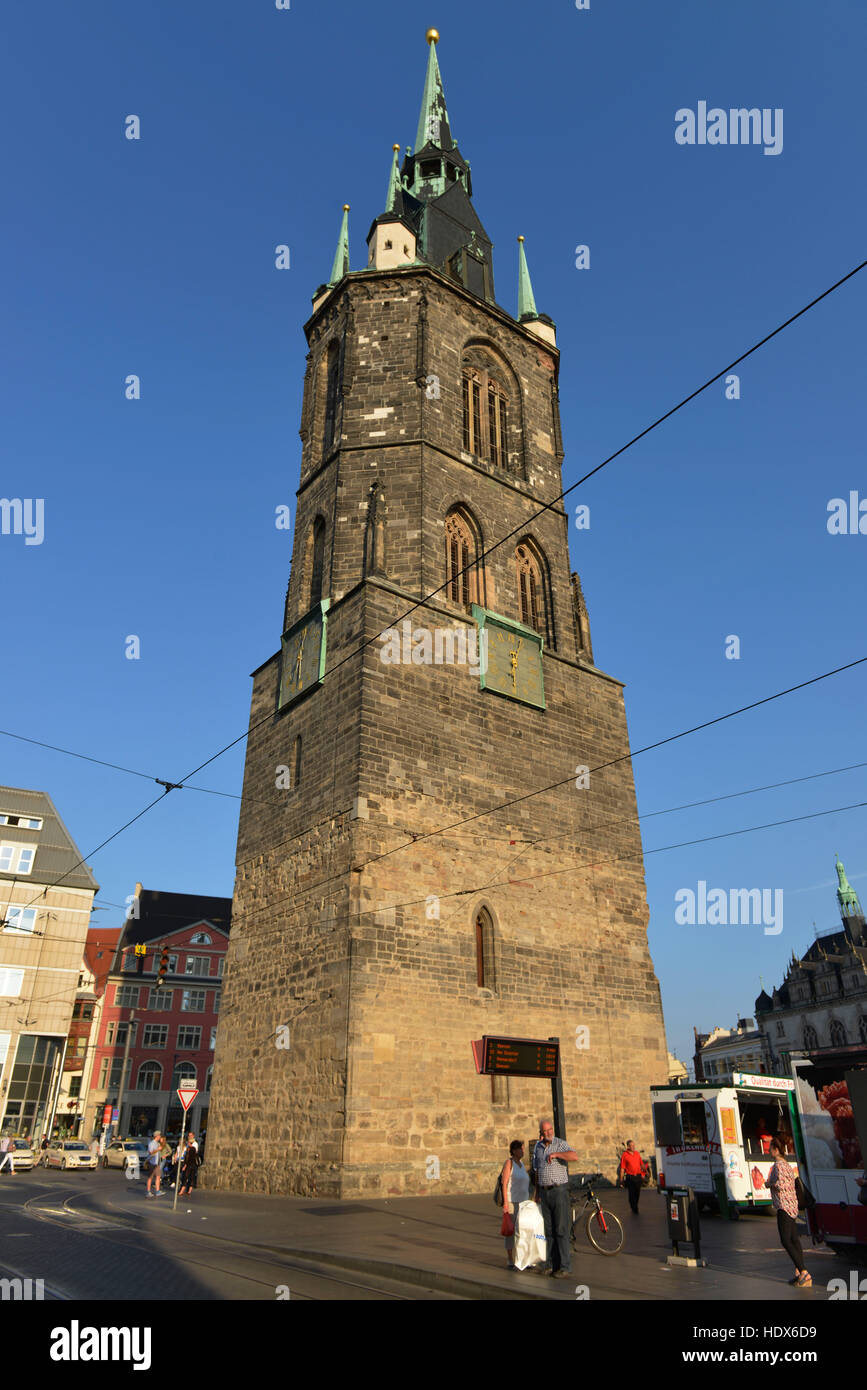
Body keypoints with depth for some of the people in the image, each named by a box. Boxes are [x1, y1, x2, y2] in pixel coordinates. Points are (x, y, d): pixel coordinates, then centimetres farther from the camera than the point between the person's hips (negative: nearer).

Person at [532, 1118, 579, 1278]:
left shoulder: (561, 1144, -7)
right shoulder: (538, 1147, 11)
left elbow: (575, 1157, -25)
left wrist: (555, 1154, -26)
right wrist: (537, 1193, 16)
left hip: (559, 1191, -6)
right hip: (544, 1192, 6)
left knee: (561, 1230, -5)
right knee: (548, 1230, 9)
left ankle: (565, 1267, -1)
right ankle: (550, 1264, 15)